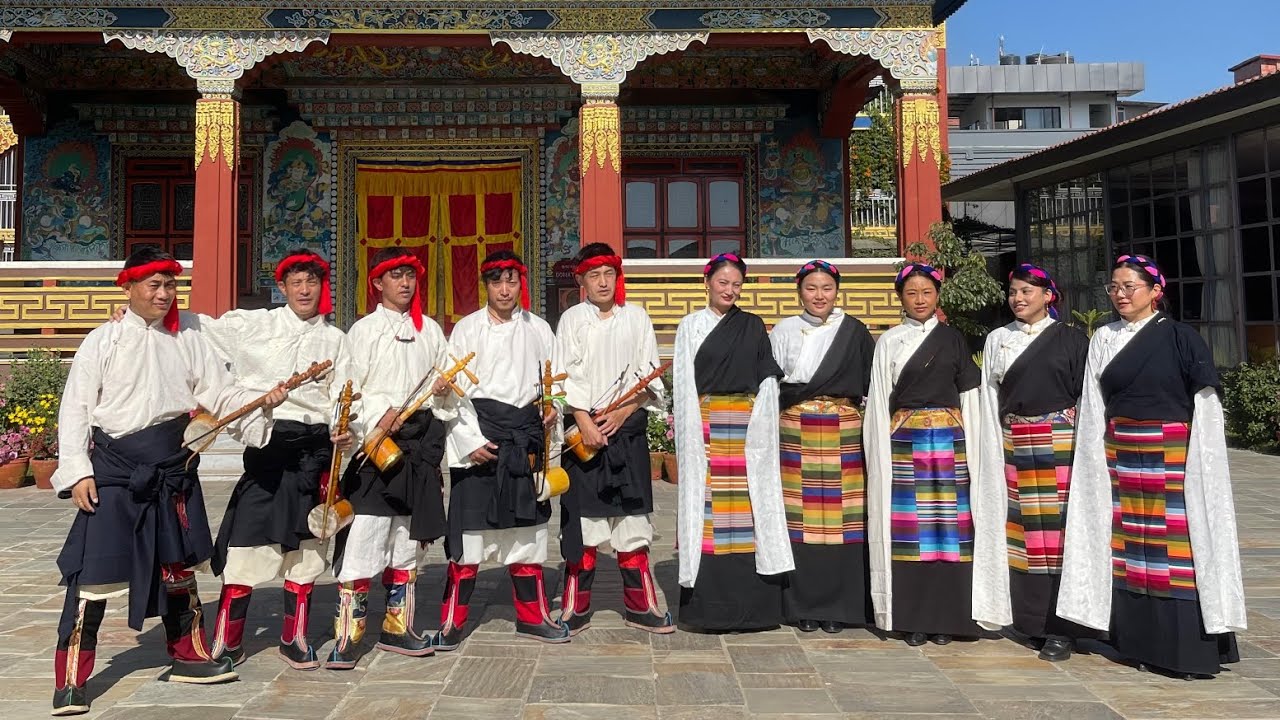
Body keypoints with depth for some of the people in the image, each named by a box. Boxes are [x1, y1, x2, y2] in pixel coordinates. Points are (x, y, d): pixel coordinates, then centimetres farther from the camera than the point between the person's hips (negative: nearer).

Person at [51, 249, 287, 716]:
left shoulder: (188, 341, 8)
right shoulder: (103, 342, -1)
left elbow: (220, 394, 3)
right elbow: (76, 409, -3)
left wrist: (261, 403, -15)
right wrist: (77, 470, -11)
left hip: (172, 465, 4)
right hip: (114, 464, -4)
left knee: (177, 563, 15)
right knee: (96, 570, -6)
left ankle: (188, 656, 31)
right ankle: (71, 679, 8)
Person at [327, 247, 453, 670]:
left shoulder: (430, 329, 15)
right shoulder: (364, 329, 3)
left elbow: (448, 379, 19)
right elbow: (349, 388, -4)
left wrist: (443, 388, -3)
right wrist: (378, 416, -18)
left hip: (420, 437, 5)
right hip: (377, 440, -4)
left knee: (409, 537, 10)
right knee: (364, 535, -11)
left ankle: (397, 627, 21)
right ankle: (347, 634, -4)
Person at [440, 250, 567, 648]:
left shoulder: (538, 329, 10)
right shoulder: (467, 328, 2)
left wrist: (552, 411, -7)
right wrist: (473, 441, -11)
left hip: (525, 433, 3)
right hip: (477, 433, -3)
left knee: (526, 525, 11)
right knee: (470, 527, -3)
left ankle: (532, 616, 24)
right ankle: (452, 622, 10)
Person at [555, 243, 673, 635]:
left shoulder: (637, 317, 9)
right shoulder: (572, 319, 6)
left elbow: (649, 375, 5)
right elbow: (568, 376, -1)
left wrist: (622, 412, -8)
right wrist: (585, 422, -12)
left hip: (628, 427, 1)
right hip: (584, 428, -1)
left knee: (633, 515, 4)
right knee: (582, 515, 0)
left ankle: (640, 604, 13)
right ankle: (576, 606, 10)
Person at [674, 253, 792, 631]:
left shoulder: (753, 327, 11)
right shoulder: (691, 326, 7)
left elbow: (767, 380, 8)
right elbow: (684, 383, 2)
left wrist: (760, 426, -3)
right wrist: (693, 432, -7)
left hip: (746, 427, 2)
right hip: (705, 426, -1)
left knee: (749, 502, 1)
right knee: (707, 504, -1)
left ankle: (750, 601, 10)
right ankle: (708, 603, 6)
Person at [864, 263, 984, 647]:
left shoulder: (952, 338, 10)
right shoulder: (889, 342, 5)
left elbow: (969, 395, 9)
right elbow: (879, 401, 3)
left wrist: (971, 447, 3)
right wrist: (881, 451, -3)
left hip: (948, 440, 2)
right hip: (904, 442, -1)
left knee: (947, 525, 1)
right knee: (908, 525, -2)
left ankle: (943, 616, 12)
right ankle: (910, 618, 7)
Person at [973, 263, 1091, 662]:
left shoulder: (1070, 339, 2)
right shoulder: (997, 340, 11)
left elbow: (1087, 394, 0)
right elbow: (990, 399, 11)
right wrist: (995, 448, 6)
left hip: (1058, 442, -3)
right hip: (1014, 444, 3)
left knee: (1057, 527, -4)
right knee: (1023, 528, 6)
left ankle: (1060, 627, 3)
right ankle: (1030, 618, 16)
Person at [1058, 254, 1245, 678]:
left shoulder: (1180, 338, -3)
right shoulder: (1103, 340, 8)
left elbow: (1206, 407, -4)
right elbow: (1093, 408, 9)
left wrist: (1199, 463, -9)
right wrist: (1093, 459, 5)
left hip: (1172, 456, -4)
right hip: (1118, 456, 4)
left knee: (1177, 545, -3)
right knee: (1129, 545, 8)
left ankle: (1190, 647, 7)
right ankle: (1140, 639, 19)